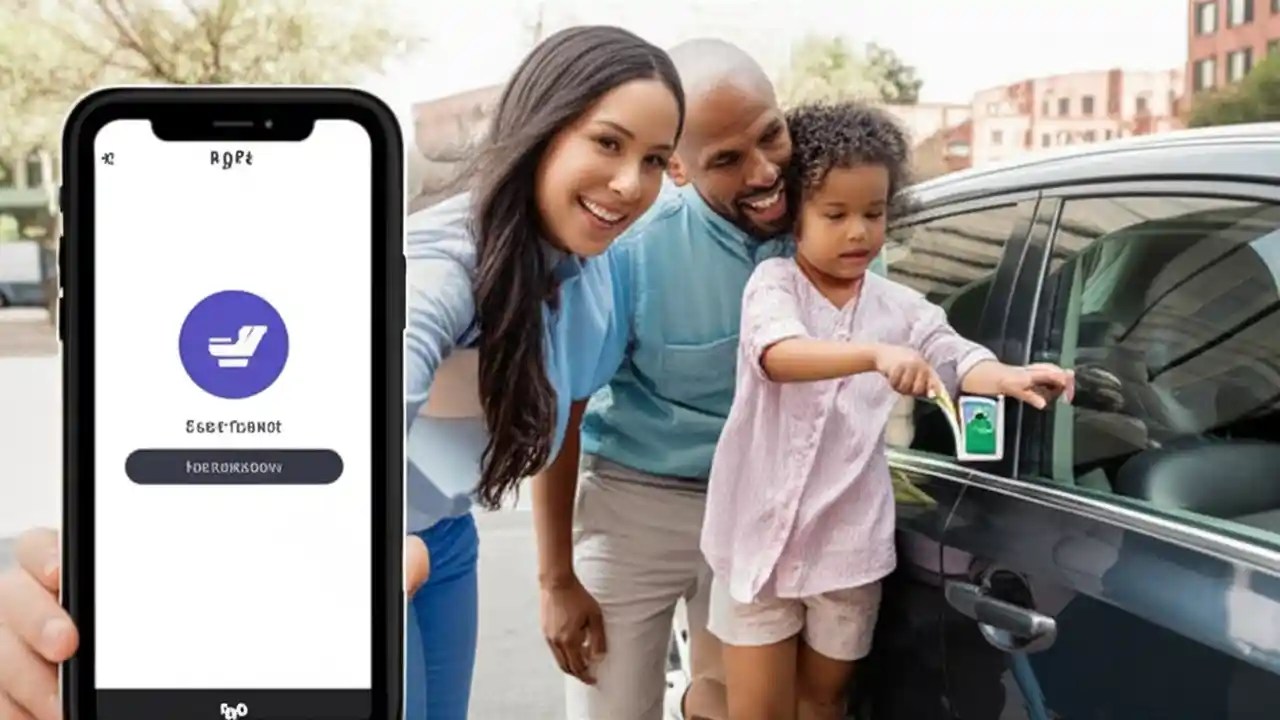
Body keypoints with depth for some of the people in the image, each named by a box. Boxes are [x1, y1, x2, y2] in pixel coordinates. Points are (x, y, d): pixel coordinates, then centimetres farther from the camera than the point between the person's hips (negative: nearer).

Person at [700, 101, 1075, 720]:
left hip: (848, 543, 3)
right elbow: (778, 356, -27)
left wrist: (1007, 378, -30)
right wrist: (877, 356, -43)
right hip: (760, 534, -3)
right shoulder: (774, 282, -8)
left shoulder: (900, 308, 5)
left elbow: (958, 359, -7)